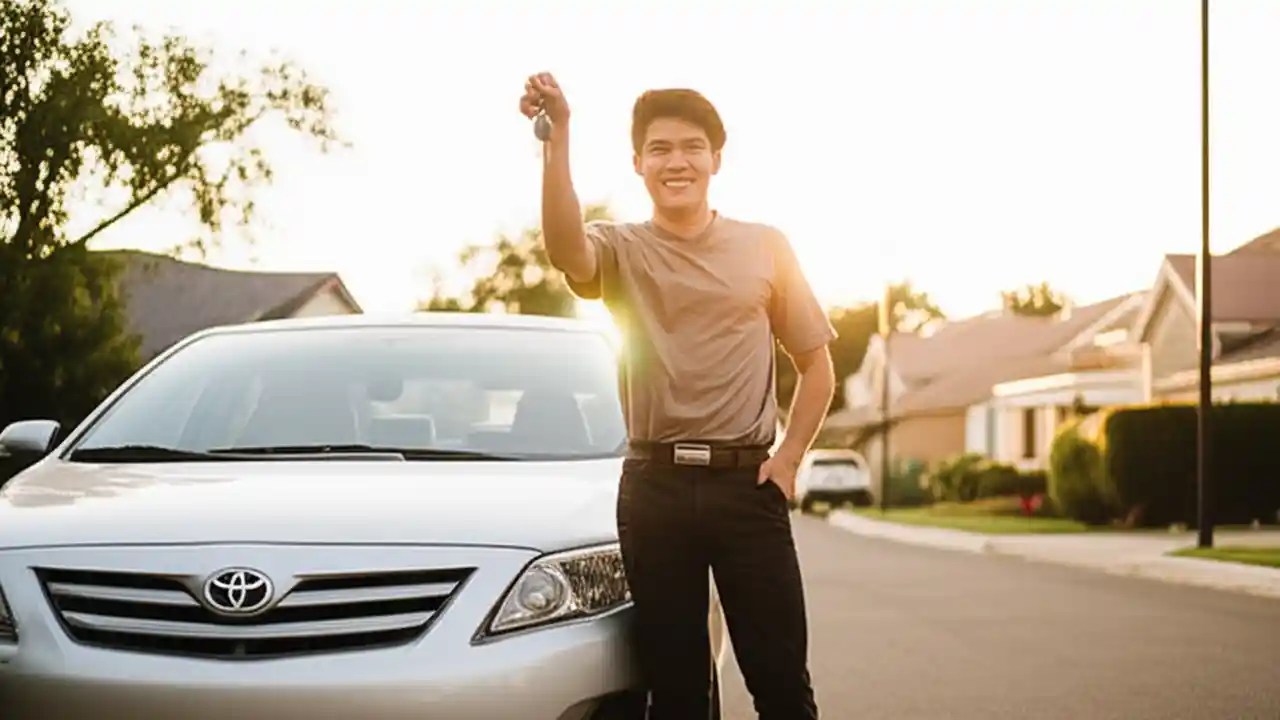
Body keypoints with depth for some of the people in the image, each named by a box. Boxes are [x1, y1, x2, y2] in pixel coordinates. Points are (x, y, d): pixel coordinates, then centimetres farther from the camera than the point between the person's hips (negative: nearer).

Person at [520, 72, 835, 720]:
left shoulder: (766, 247, 7)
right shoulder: (621, 249, 4)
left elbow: (816, 363, 11)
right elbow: (565, 251, -22)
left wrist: (789, 456, -1)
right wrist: (557, 137, -29)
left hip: (747, 483, 0)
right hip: (654, 487, 0)